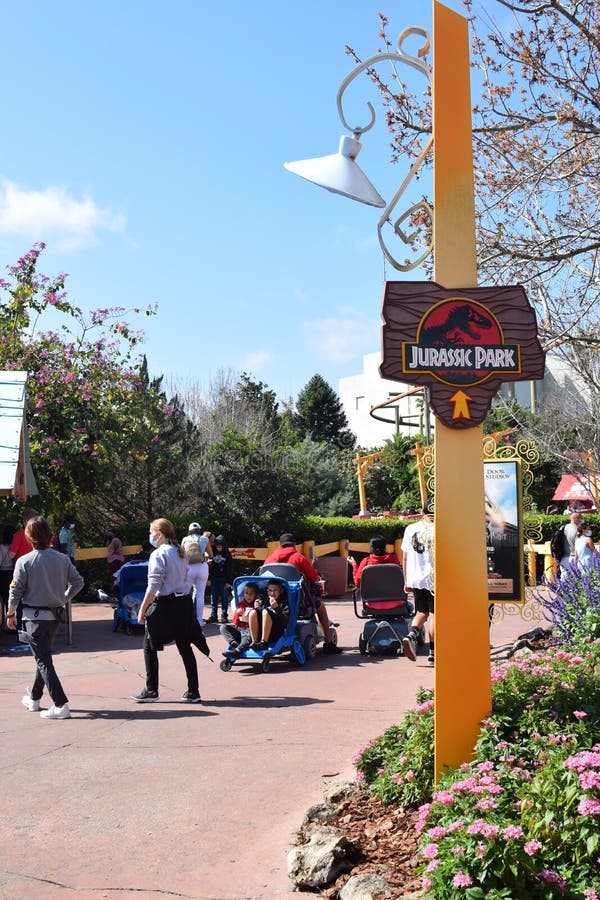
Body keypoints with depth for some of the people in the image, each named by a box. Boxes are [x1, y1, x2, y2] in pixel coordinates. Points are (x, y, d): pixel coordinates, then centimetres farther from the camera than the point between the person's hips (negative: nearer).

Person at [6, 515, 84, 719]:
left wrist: (11, 613, 7)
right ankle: (34, 699, 35)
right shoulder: (62, 559, -2)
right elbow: (78, 582, 2)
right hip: (55, 615, 5)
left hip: (34, 616, -5)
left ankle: (61, 705, -12)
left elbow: (16, 590, -7)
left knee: (43, 660, -3)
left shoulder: (24, 561, -13)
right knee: (44, 656, 21)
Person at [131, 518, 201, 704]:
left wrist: (143, 609, -11)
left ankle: (151, 691, 10)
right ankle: (193, 691, 10)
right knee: (185, 647, 10)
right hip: (183, 603, 7)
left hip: (164, 605, -7)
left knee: (150, 647, 7)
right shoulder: (180, 553, 12)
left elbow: (153, 586, -15)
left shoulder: (158, 554, -11)